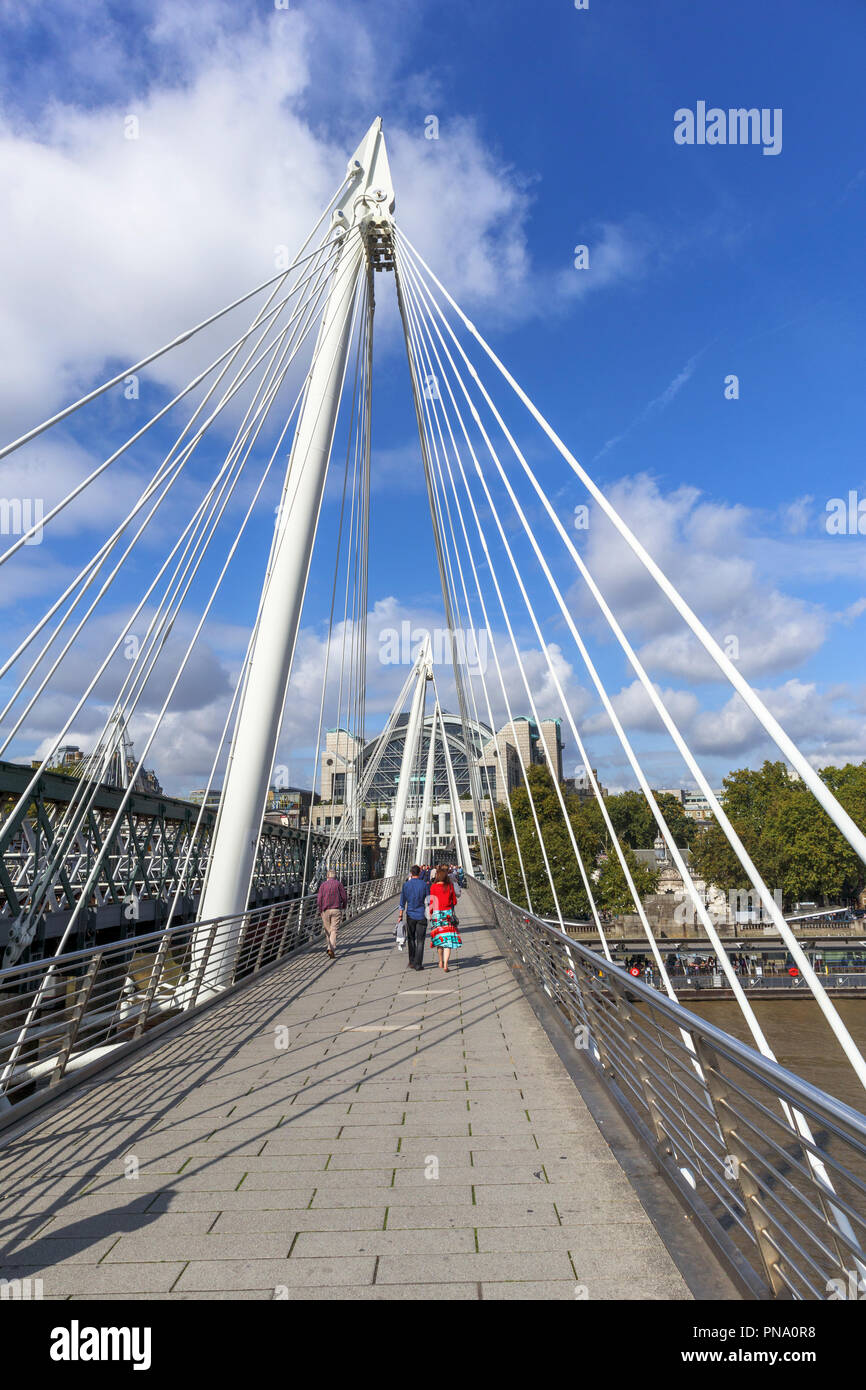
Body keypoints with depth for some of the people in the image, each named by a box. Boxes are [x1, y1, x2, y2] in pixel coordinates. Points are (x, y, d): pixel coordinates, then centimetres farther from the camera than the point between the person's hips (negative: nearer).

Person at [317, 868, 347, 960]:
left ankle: (330, 948, 22)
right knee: (334, 930, -2)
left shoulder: (323, 885, 1)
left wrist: (320, 909, 11)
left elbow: (319, 899, -4)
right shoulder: (338, 884, -2)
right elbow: (344, 898, -2)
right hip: (336, 910, -1)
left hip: (325, 910, 2)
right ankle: (332, 949, -13)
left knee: (328, 930, 16)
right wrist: (343, 906, 17)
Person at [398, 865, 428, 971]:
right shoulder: (424, 884, -6)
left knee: (411, 939, 17)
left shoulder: (406, 885, -4)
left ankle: (412, 962, 19)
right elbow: (428, 900, -2)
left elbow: (402, 902, 1)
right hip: (421, 916, -1)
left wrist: (401, 915, 8)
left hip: (410, 915, 1)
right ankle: (418, 964, 2)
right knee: (420, 941, 4)